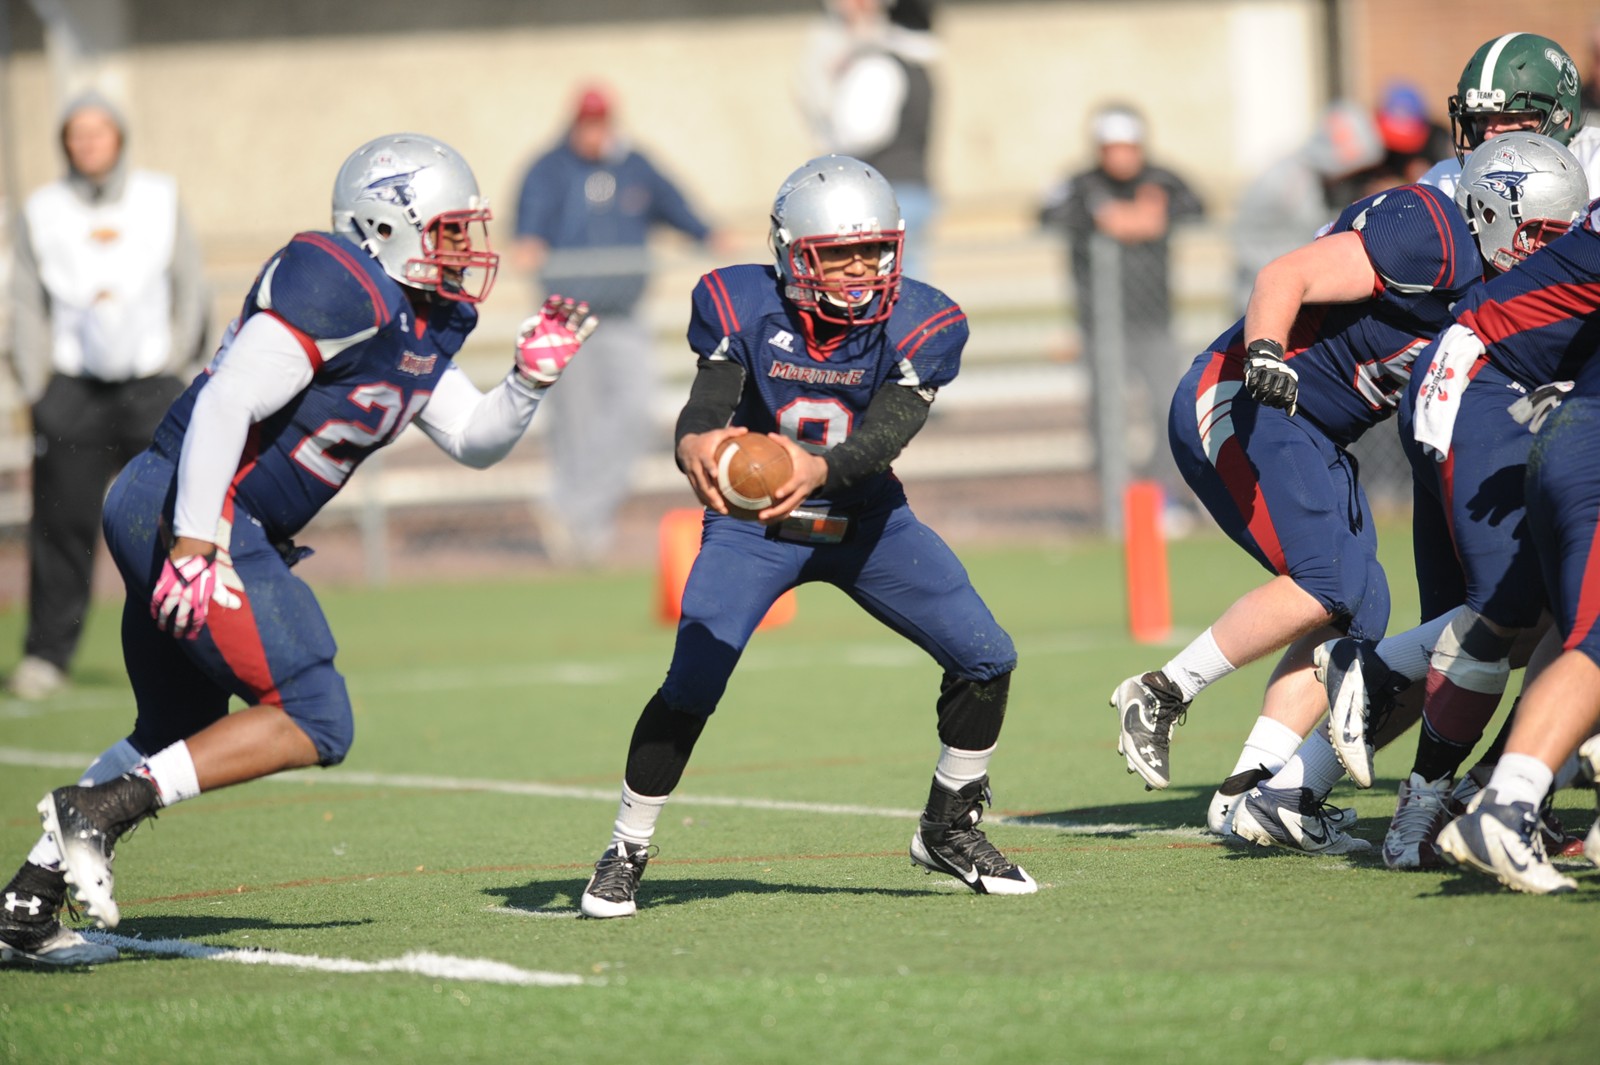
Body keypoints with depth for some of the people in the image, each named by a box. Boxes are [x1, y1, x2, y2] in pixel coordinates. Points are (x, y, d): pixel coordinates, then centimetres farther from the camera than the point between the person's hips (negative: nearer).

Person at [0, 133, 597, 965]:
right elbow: (226, 404, -23)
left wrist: (532, 376, 6)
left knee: (174, 735, 19)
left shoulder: (422, 320, 15)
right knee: (313, 724, -9)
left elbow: (475, 440, 24)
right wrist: (194, 547, -25)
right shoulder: (341, 290, -16)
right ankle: (101, 806, -12)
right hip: (186, 516, -10)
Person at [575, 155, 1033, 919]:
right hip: (753, 522, -2)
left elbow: (883, 438, -31)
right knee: (691, 685, -18)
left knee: (985, 657, -5)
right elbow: (705, 405, -29)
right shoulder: (744, 308, -18)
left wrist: (818, 468, -53)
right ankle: (626, 852, 1)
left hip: (866, 519, 3)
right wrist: (693, 446, -55)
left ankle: (948, 831, 17)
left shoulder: (918, 326, -17)